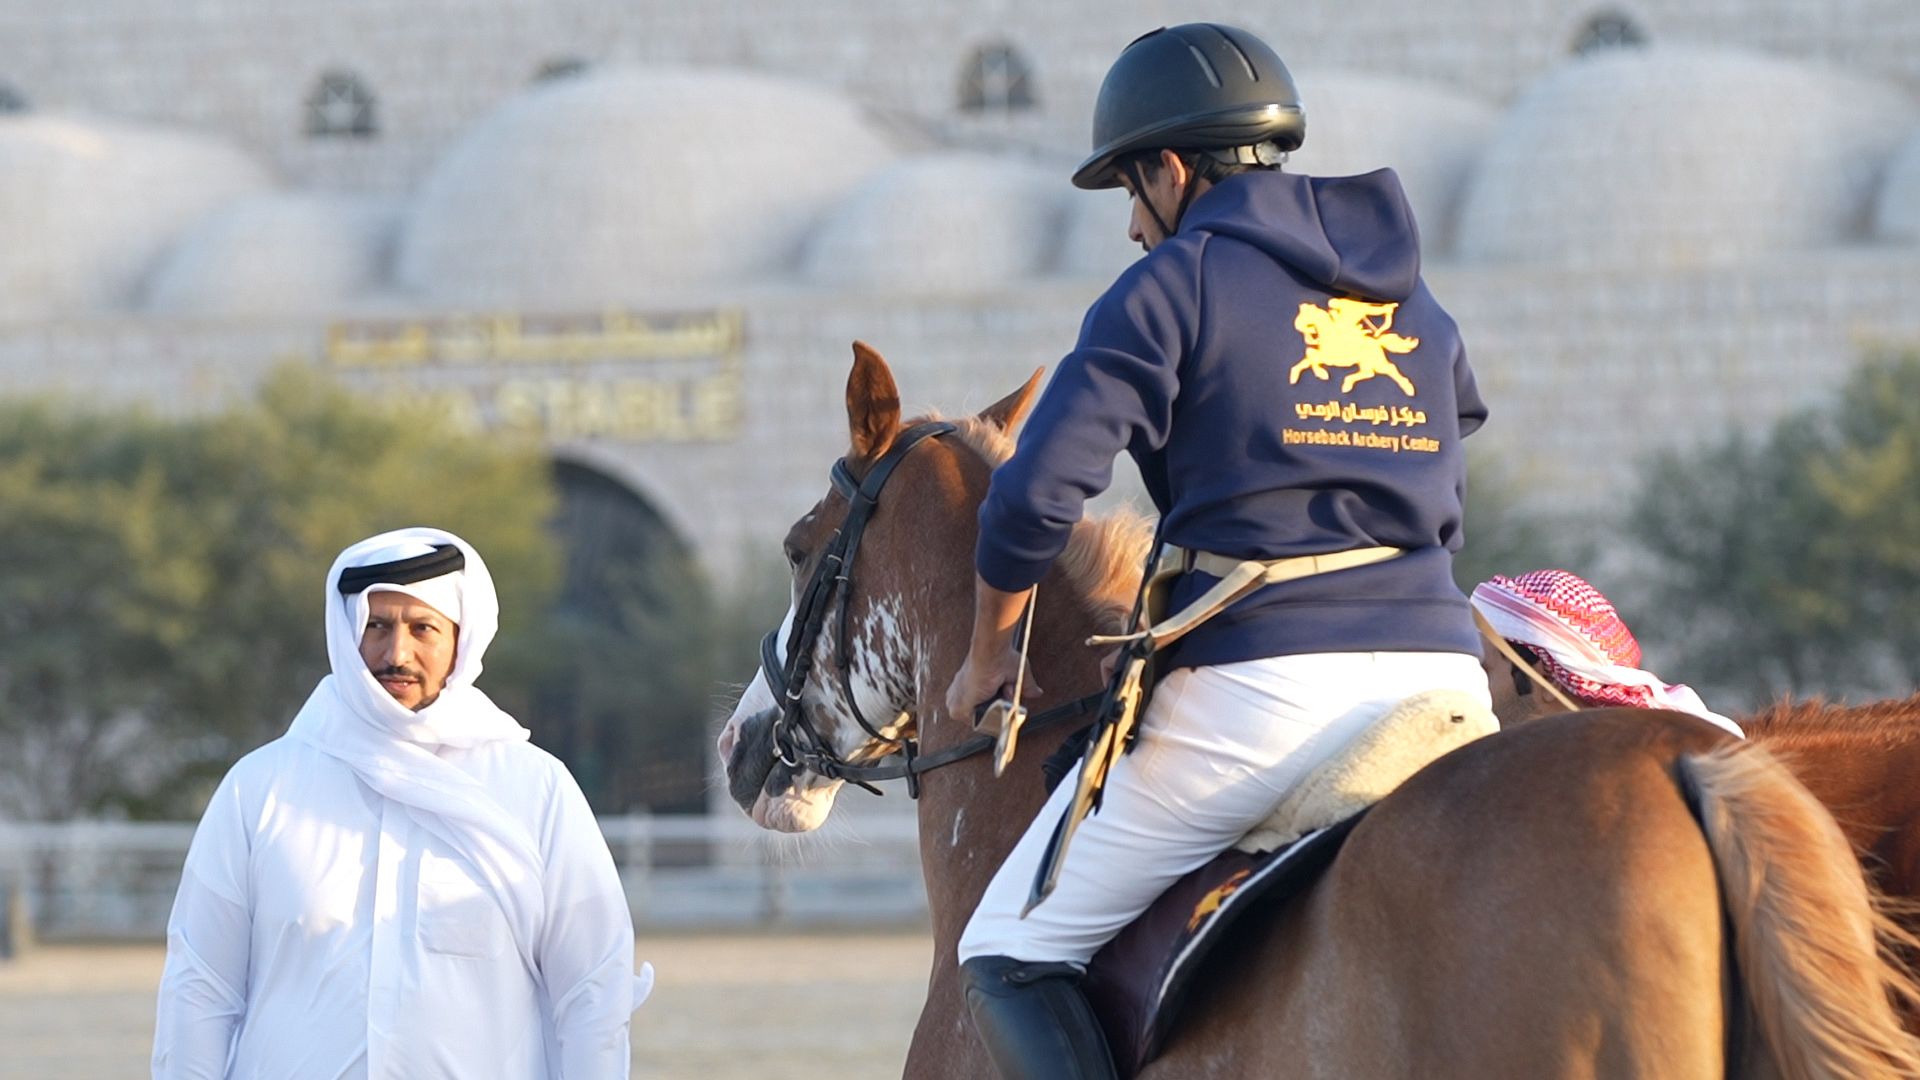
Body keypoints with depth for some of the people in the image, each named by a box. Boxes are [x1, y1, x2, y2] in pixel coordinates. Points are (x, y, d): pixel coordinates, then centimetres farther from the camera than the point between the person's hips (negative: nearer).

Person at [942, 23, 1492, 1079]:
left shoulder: (1173, 286, -1)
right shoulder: (1412, 299, 20)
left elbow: (1034, 498, -7)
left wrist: (986, 655, 9)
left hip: (1256, 686, -6)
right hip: (1440, 667, 6)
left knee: (1009, 953, 5)